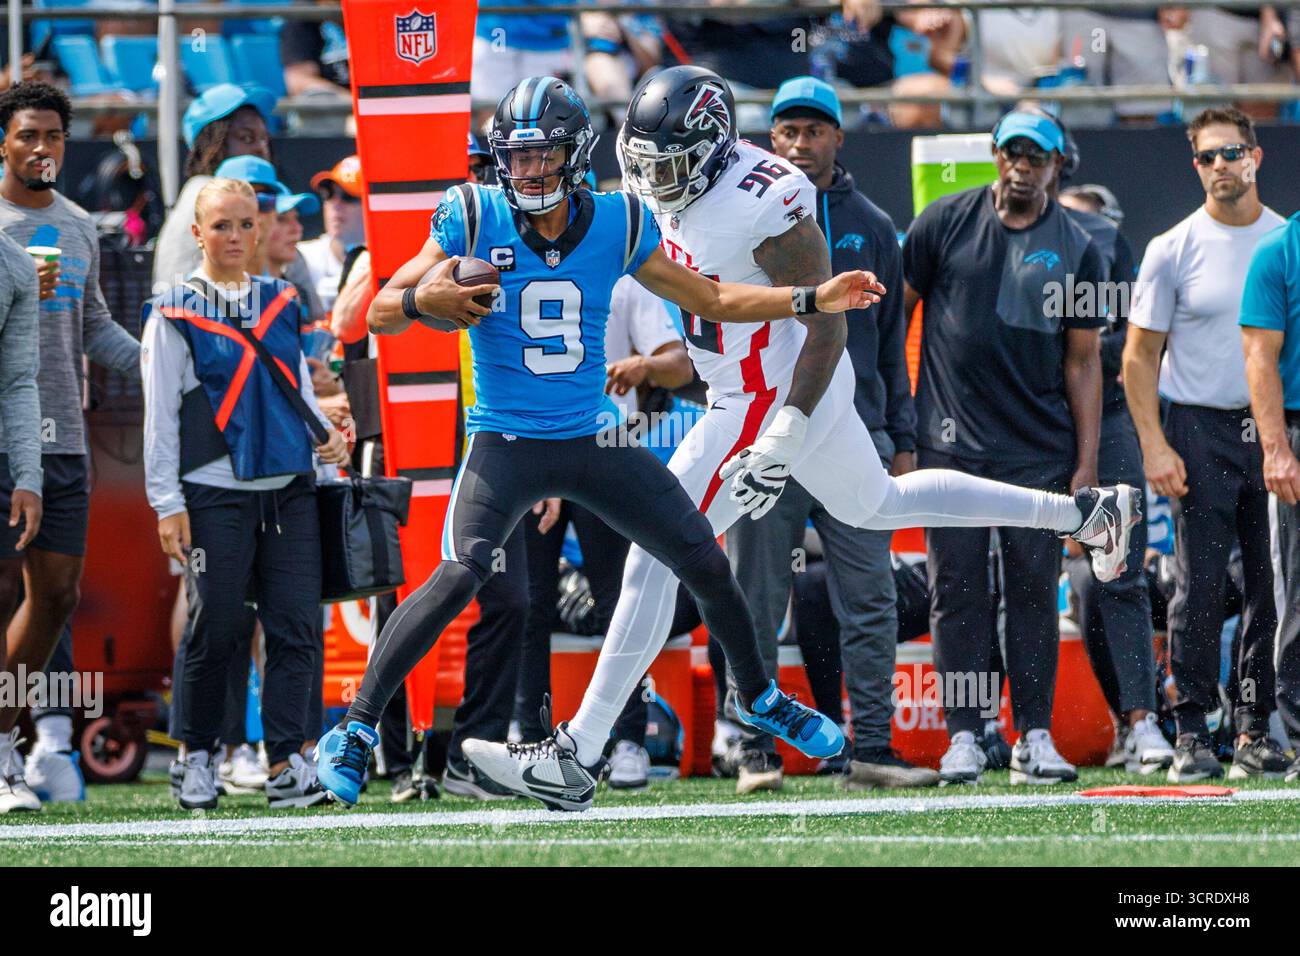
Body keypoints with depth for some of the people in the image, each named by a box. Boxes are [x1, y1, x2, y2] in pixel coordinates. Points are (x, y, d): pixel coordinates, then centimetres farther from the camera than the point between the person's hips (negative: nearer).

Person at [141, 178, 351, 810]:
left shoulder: (281, 304, 14)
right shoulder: (176, 313, 0)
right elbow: (161, 414, -2)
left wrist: (326, 437, 3)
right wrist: (167, 504, -7)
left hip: (289, 490, 4)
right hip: (214, 492, -4)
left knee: (295, 626, -4)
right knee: (216, 629, -4)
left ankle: (286, 764, -3)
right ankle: (198, 758, 12)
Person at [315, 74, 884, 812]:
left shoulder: (616, 225, -1)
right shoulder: (476, 222, -9)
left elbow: (710, 299, 11)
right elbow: (380, 315, -8)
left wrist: (814, 299, 3)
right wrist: (421, 298, -31)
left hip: (594, 439, 4)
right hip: (507, 440, -4)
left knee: (705, 563, 5)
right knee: (458, 576, -25)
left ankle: (759, 696, 32)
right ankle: (357, 728, -17)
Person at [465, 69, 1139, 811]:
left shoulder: (764, 209, -28)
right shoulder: (683, 191, -1)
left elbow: (828, 329, -25)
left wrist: (781, 443, -28)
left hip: (773, 402, -10)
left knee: (655, 560, -10)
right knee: (879, 506, 30)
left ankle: (577, 753, -9)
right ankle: (1086, 513, 40)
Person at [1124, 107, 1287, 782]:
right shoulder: (1173, 250, 1)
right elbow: (1139, 355, 2)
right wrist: (1155, 446, -8)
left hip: (1274, 431, 2)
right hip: (1201, 430, -2)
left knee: (1270, 586, 2)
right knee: (1199, 586, -6)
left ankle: (1255, 728, 9)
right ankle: (1191, 734, -2)